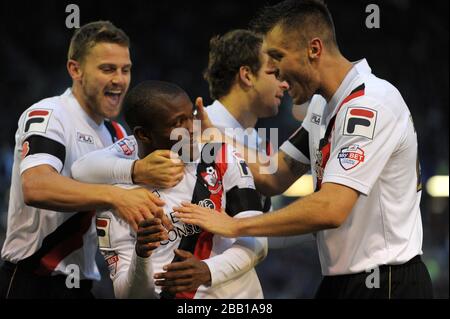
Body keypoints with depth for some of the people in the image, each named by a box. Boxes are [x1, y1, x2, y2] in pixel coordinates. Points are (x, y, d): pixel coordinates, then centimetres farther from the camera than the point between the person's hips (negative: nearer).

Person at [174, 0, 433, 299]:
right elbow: (275, 178, 13)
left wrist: (235, 226, -21)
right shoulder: (322, 105, 11)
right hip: (341, 281, 8)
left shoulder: (370, 104, -19)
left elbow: (330, 209, -27)